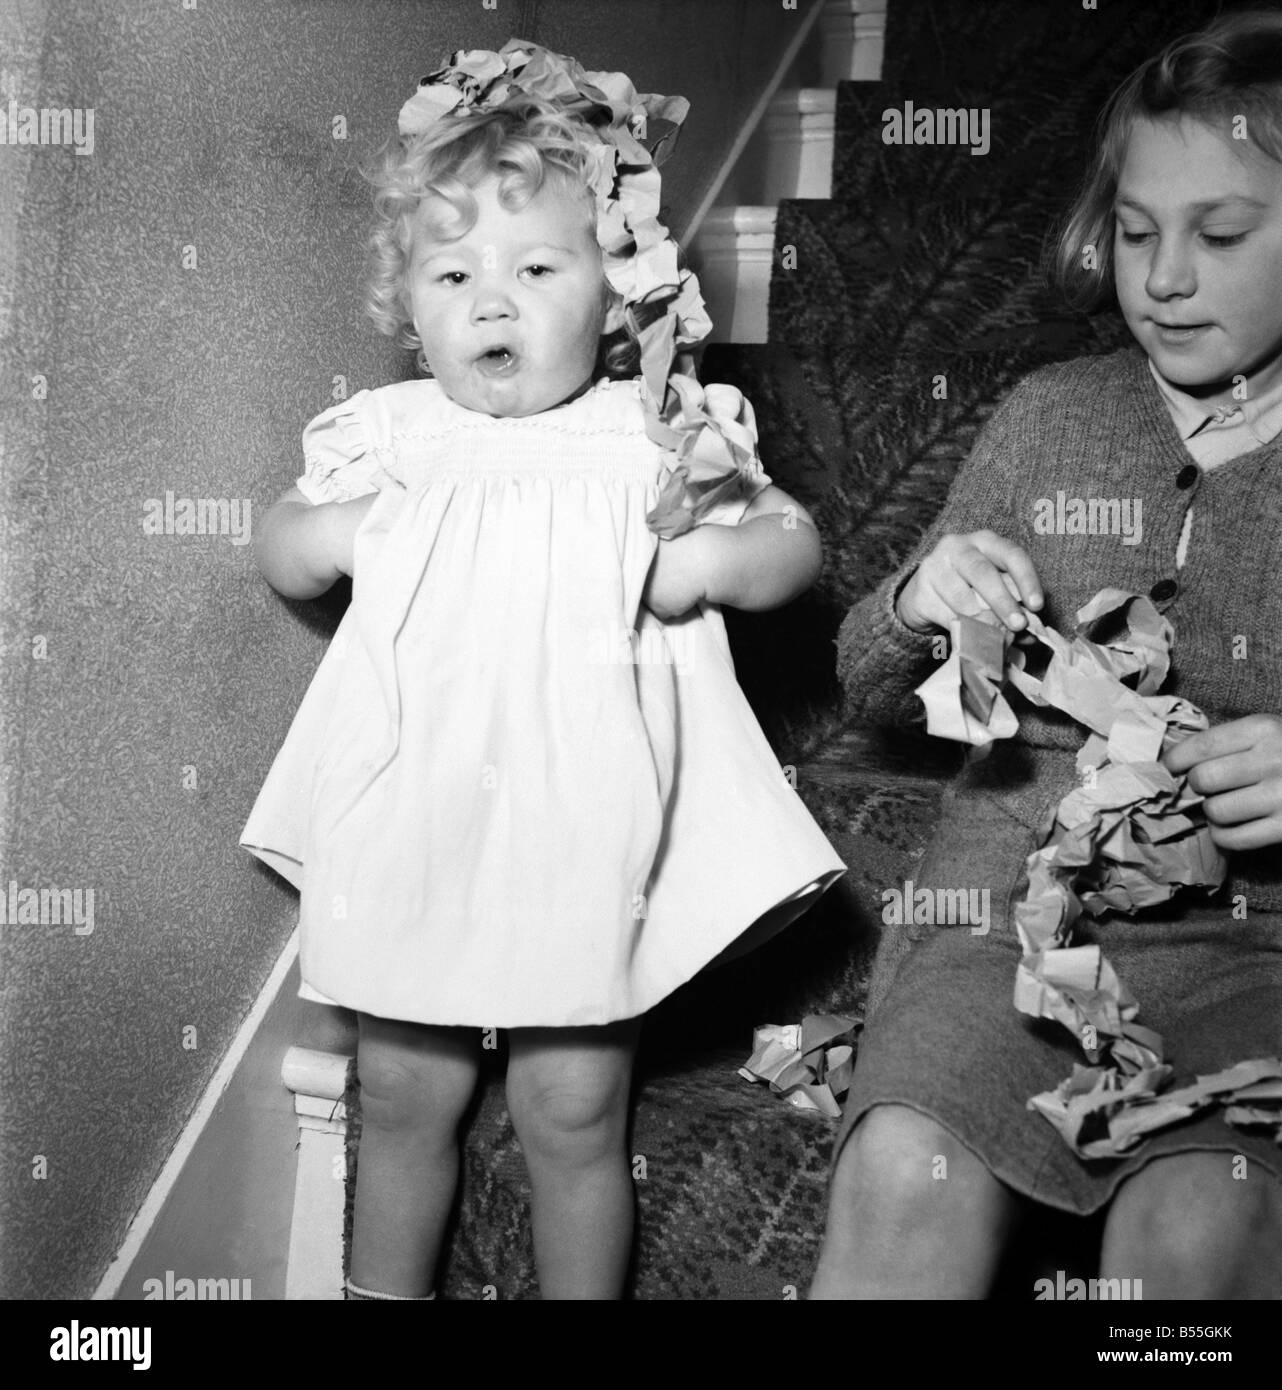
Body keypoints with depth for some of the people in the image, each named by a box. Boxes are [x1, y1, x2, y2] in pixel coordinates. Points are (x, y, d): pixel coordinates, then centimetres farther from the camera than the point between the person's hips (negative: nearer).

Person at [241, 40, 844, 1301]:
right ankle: (384, 1292, 37)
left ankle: (585, 1292, 30)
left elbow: (794, 543, 4)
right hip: (405, 838, 3)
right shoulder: (388, 438, 3)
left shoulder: (656, 439, -3)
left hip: (580, 847, -2)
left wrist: (707, 560, -15)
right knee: (402, 1102, 17)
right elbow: (279, 560, 15)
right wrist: (331, 529, -7)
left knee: (574, 1116, 8)